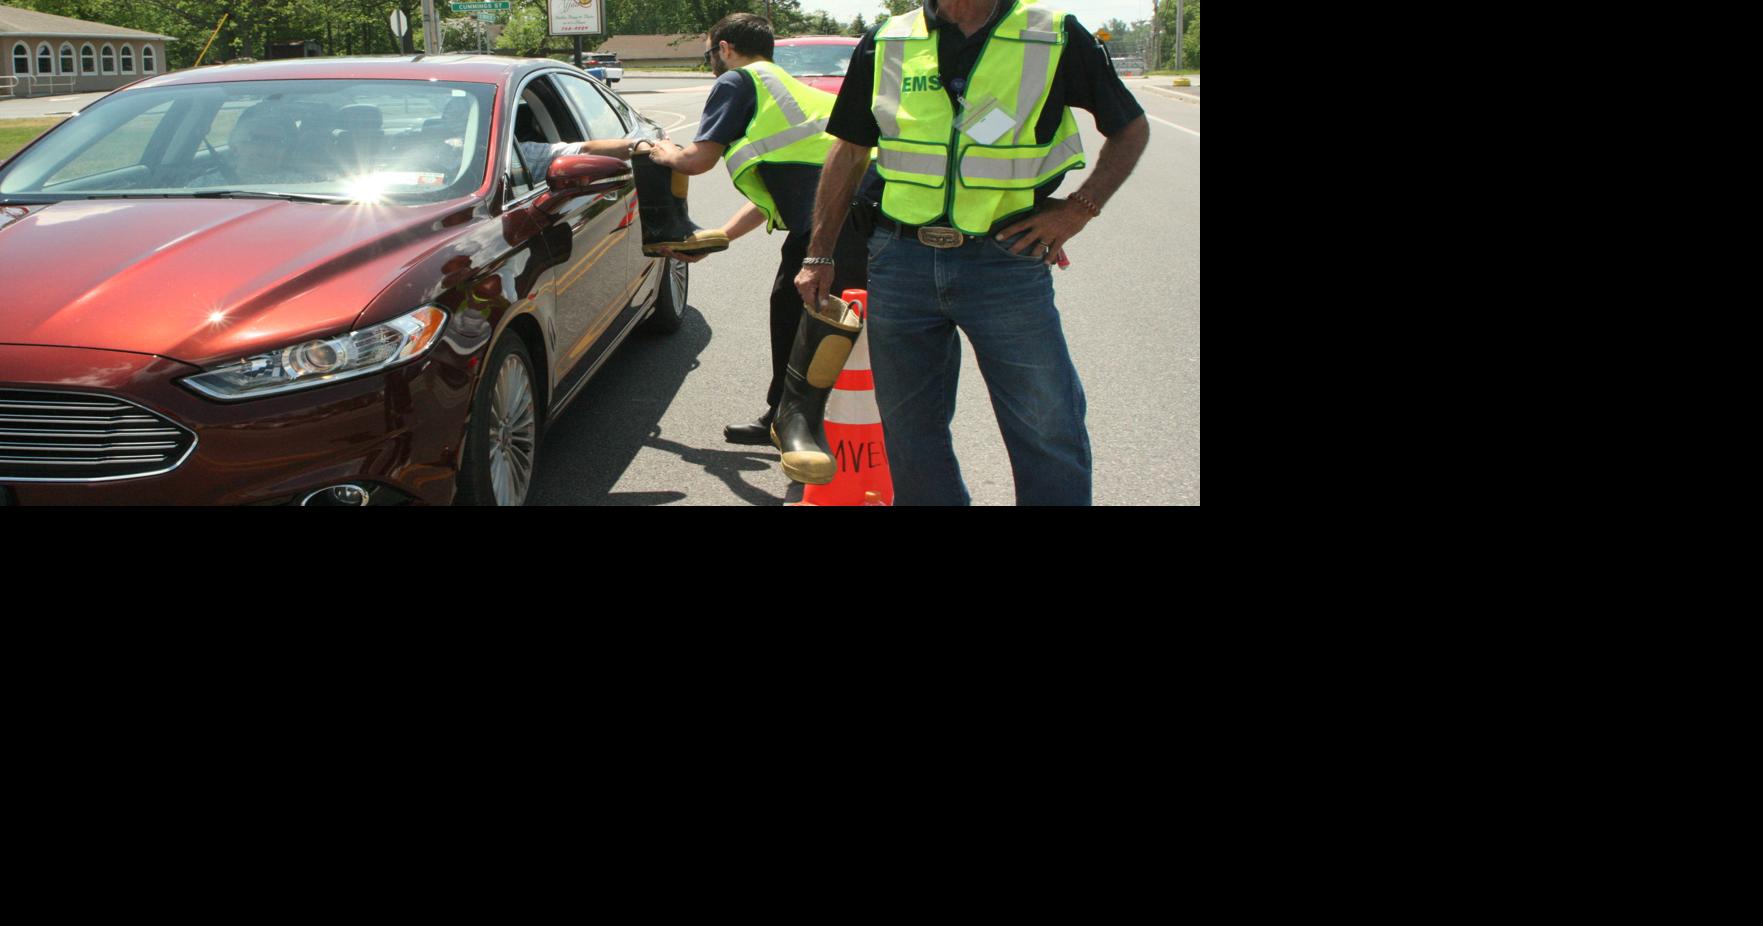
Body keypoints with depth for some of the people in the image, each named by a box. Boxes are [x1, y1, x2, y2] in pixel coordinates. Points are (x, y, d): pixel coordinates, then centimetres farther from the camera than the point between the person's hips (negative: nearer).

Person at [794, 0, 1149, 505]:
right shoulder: (885, 43, 7)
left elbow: (1131, 127, 10)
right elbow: (848, 154, 13)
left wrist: (1082, 206, -3)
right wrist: (818, 255, 12)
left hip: (1007, 261, -2)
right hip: (900, 260, 3)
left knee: (1048, 433, -1)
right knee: (910, 430, 11)